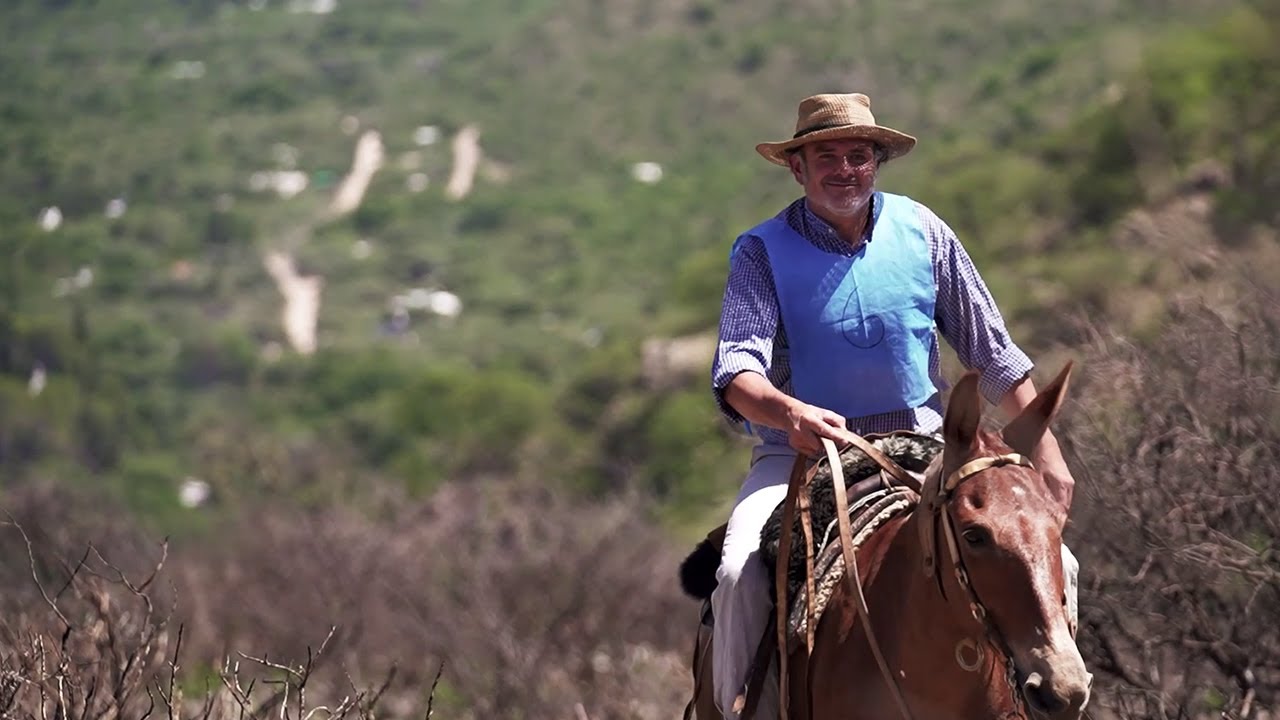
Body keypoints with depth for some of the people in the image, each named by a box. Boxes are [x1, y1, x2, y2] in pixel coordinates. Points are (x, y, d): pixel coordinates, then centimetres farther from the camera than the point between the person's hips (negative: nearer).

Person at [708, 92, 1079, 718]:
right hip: (801, 454, -2)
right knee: (741, 573, -30)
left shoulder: (921, 231, 5)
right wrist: (788, 412, -39)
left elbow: (993, 353, 10)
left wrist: (1047, 453, 5)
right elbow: (736, 370, -17)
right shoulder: (762, 253, -3)